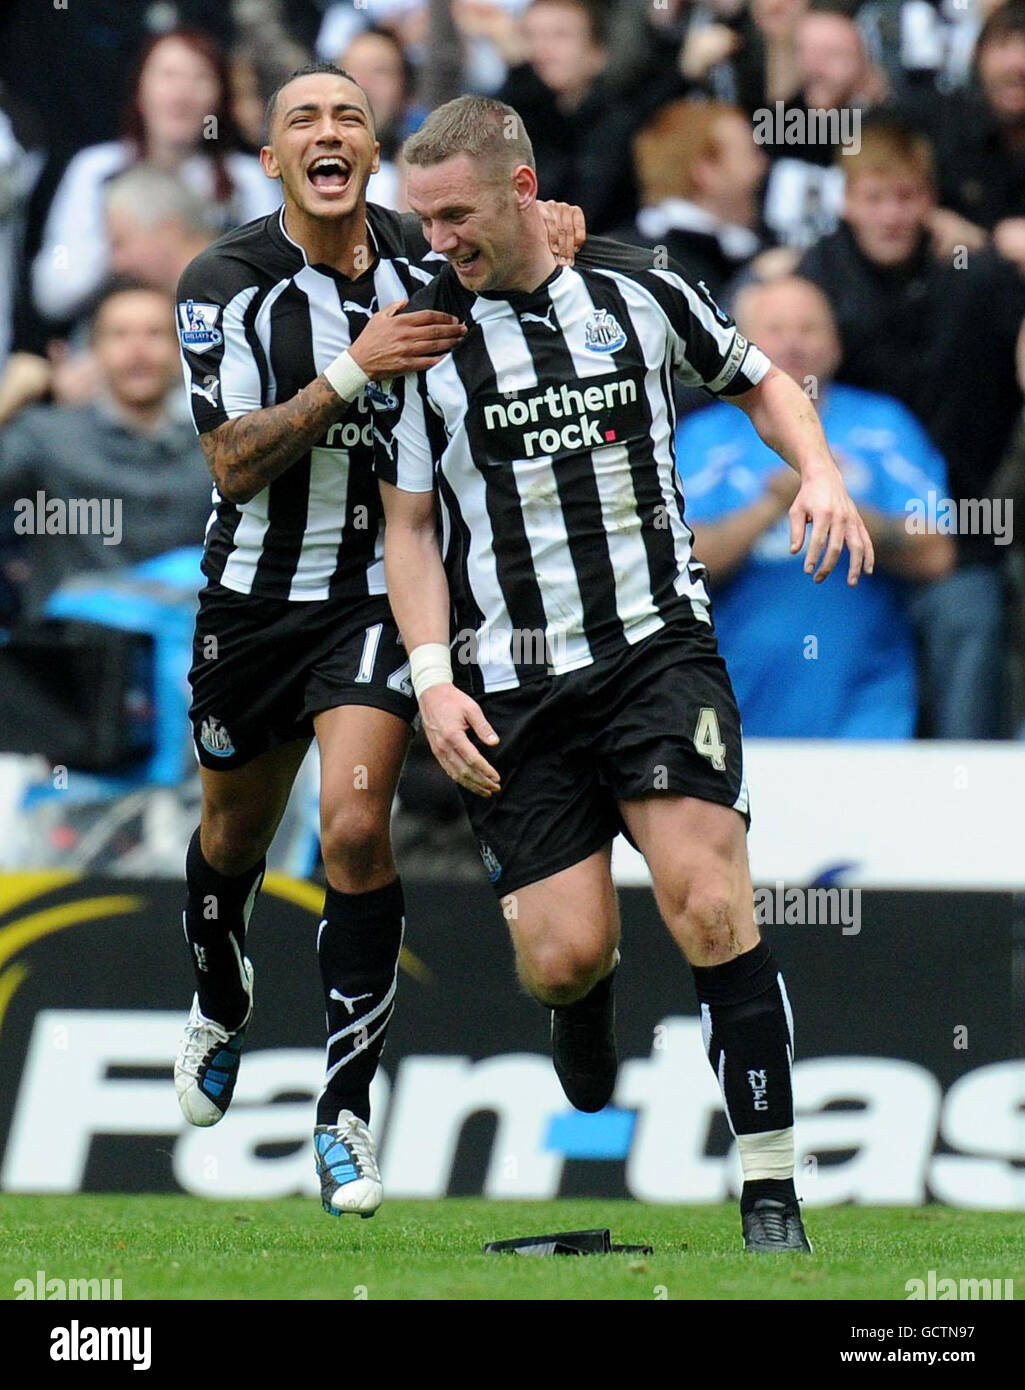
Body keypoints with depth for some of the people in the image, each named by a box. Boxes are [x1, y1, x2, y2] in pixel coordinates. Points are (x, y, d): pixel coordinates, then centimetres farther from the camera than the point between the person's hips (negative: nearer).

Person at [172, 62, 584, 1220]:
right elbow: (233, 466, -20)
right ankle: (220, 1007, 51)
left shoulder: (428, 263, -6)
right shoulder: (226, 283, -13)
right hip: (256, 596, 1)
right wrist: (352, 372, -31)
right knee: (234, 838, 18)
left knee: (355, 824, -19)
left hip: (381, 593, -1)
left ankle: (346, 1111, -9)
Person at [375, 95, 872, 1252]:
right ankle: (588, 1006, 33)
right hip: (511, 684, 1)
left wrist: (819, 473, 1)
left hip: (659, 646, 0)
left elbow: (759, 382, 20)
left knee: (708, 905, -18)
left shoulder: (639, 292, 3)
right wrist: (434, 679, -5)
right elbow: (409, 526, 6)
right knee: (561, 960, -8)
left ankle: (771, 1190, -13)